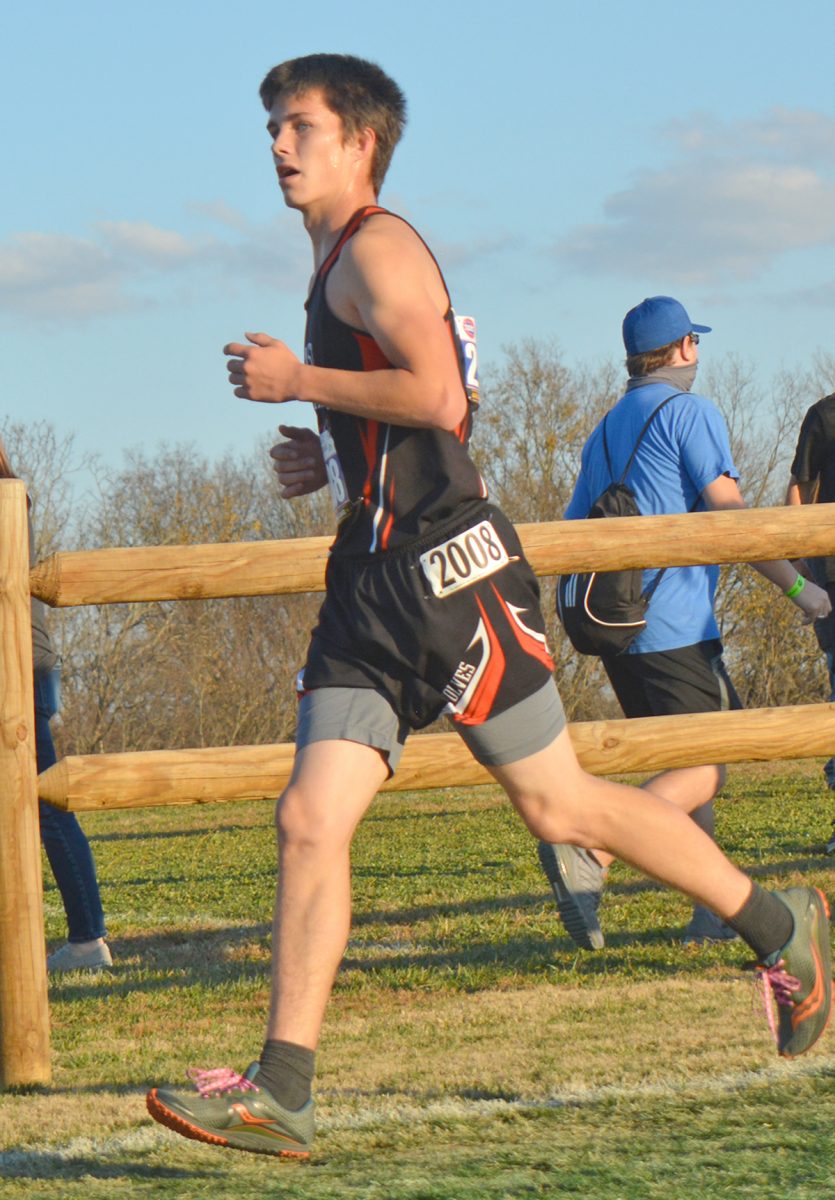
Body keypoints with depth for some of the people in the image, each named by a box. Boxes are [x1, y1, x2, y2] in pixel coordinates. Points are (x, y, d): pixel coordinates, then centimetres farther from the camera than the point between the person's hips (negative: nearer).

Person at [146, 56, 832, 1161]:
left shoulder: (379, 247, -8)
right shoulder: (340, 271, 22)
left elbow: (439, 398, -22)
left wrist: (296, 381, -14)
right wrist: (331, 458, 17)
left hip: (445, 564, -9)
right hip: (375, 579, 9)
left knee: (556, 803, 1)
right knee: (310, 821, -3)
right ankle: (280, 1091, -7)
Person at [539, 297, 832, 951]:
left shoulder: (605, 432, 20)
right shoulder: (691, 412, -3)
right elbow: (731, 515, -10)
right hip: (674, 627, -8)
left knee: (687, 762, 14)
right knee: (707, 768, -11)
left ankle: (713, 910, 9)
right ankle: (589, 853, -29)